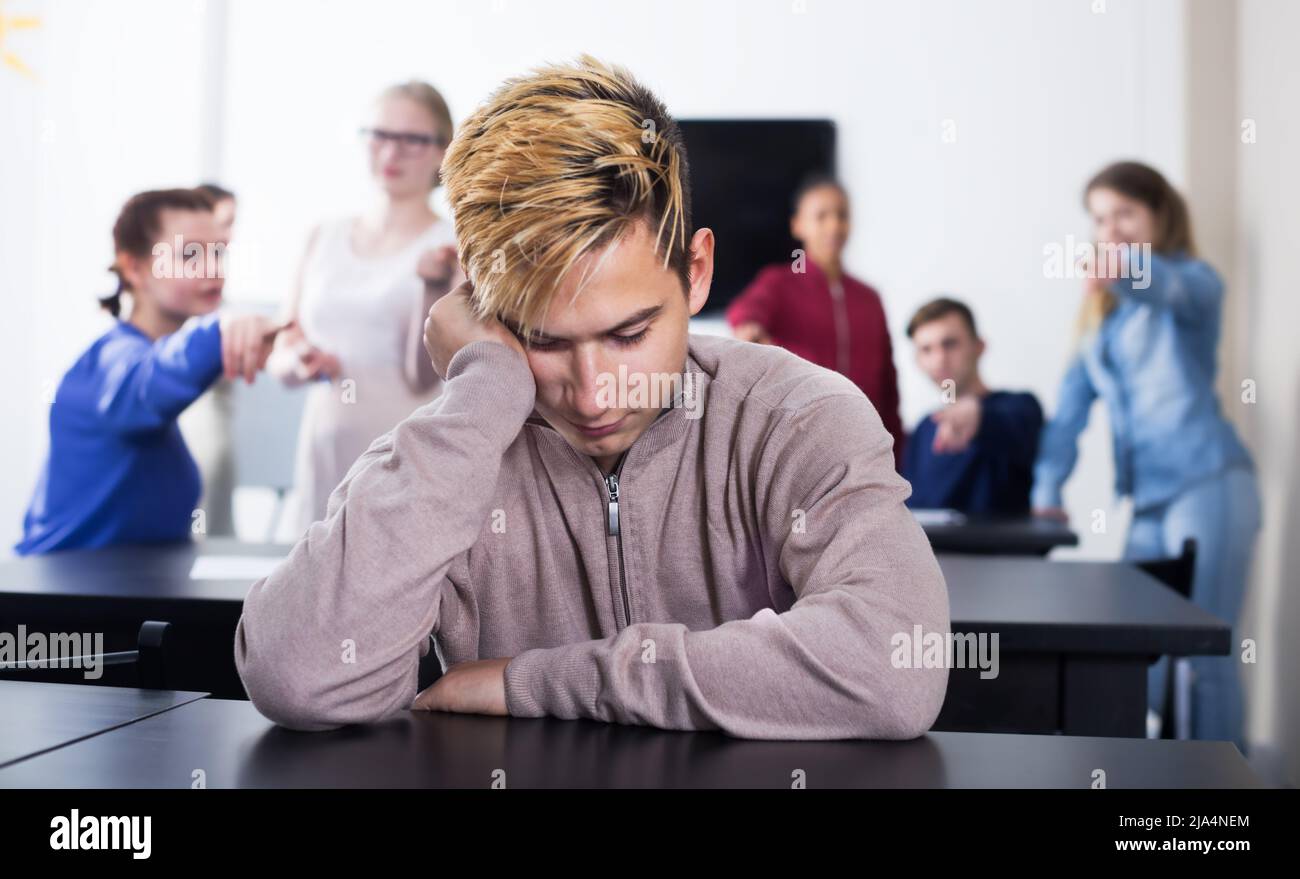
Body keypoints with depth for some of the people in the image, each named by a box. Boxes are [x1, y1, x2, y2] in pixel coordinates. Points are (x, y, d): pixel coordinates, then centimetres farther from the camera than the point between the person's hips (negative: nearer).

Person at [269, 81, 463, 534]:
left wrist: (435, 286, -26)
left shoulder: (452, 246, -3)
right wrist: (299, 361, -10)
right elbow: (280, 357, 12)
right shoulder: (326, 236, 10)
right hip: (322, 465, 4)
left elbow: (423, 377, -12)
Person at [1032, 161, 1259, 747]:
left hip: (1206, 485, -7)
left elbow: (1172, 288, -26)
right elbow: (1073, 403, 16)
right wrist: (1046, 491, 7)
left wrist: (1127, 271, -48)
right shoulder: (1102, 310, 21)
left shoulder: (1191, 279, 0)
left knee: (1204, 653, -9)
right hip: (1149, 500, 7)